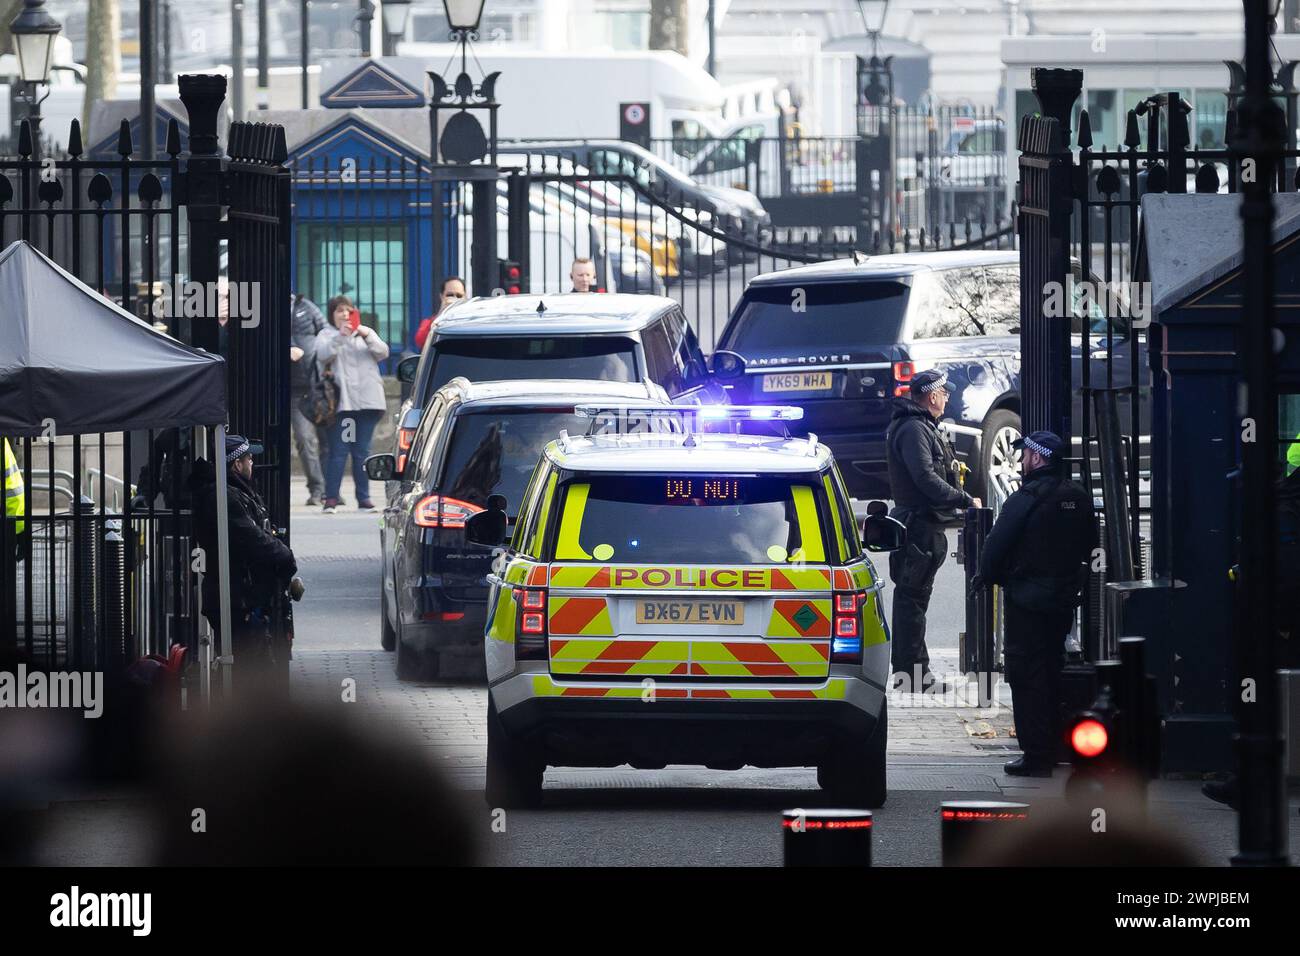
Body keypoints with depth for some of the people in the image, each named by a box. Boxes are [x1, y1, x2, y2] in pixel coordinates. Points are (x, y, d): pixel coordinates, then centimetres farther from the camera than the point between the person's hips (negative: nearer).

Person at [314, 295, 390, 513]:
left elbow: (383, 352, 4)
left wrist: (367, 337, -12)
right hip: (341, 402, -3)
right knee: (338, 450, -7)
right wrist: (340, 336, -20)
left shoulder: (366, 333, 19)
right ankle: (331, 499, -7)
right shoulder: (327, 335, 11)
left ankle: (364, 498, 7)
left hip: (367, 401, 3)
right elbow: (322, 355, -8)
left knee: (362, 451, 4)